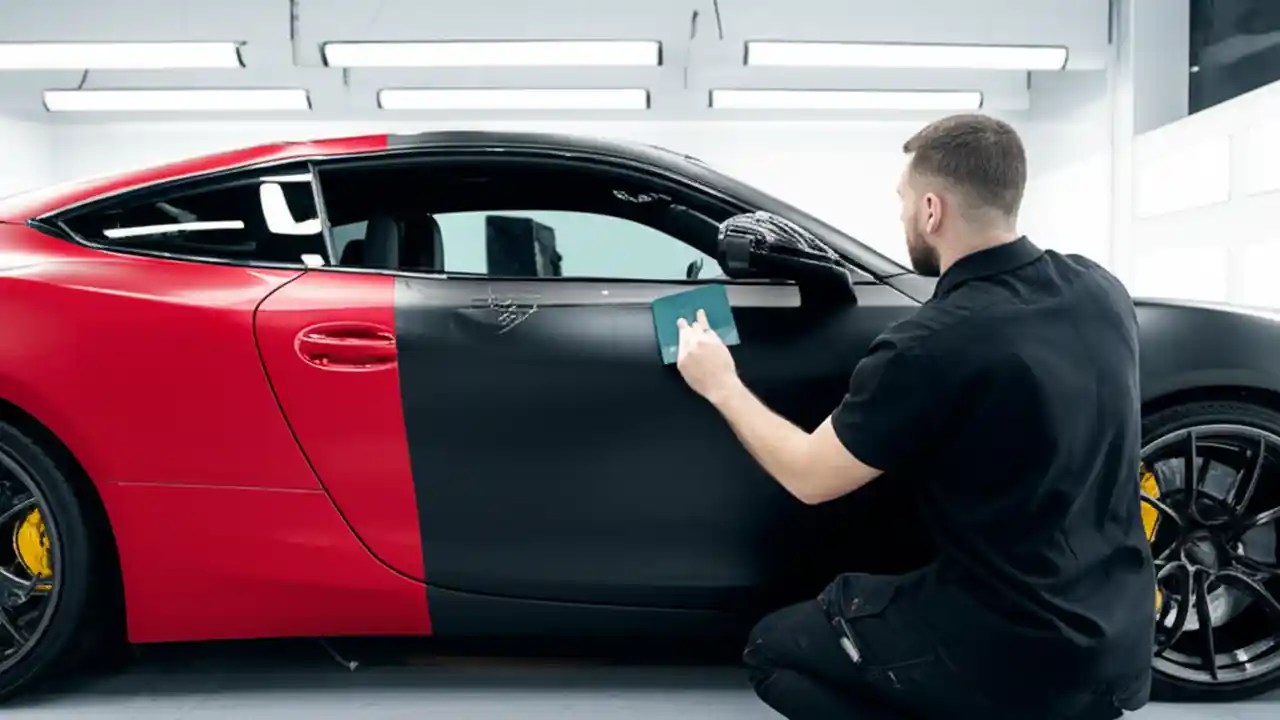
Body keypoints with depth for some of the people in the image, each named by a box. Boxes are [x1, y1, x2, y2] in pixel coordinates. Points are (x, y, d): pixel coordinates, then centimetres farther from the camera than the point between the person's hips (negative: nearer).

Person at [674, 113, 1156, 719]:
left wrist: (723, 387, 4)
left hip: (1011, 655, -7)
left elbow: (810, 477, -10)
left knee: (774, 649, 13)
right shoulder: (1101, 292, -3)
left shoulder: (933, 346, -24)